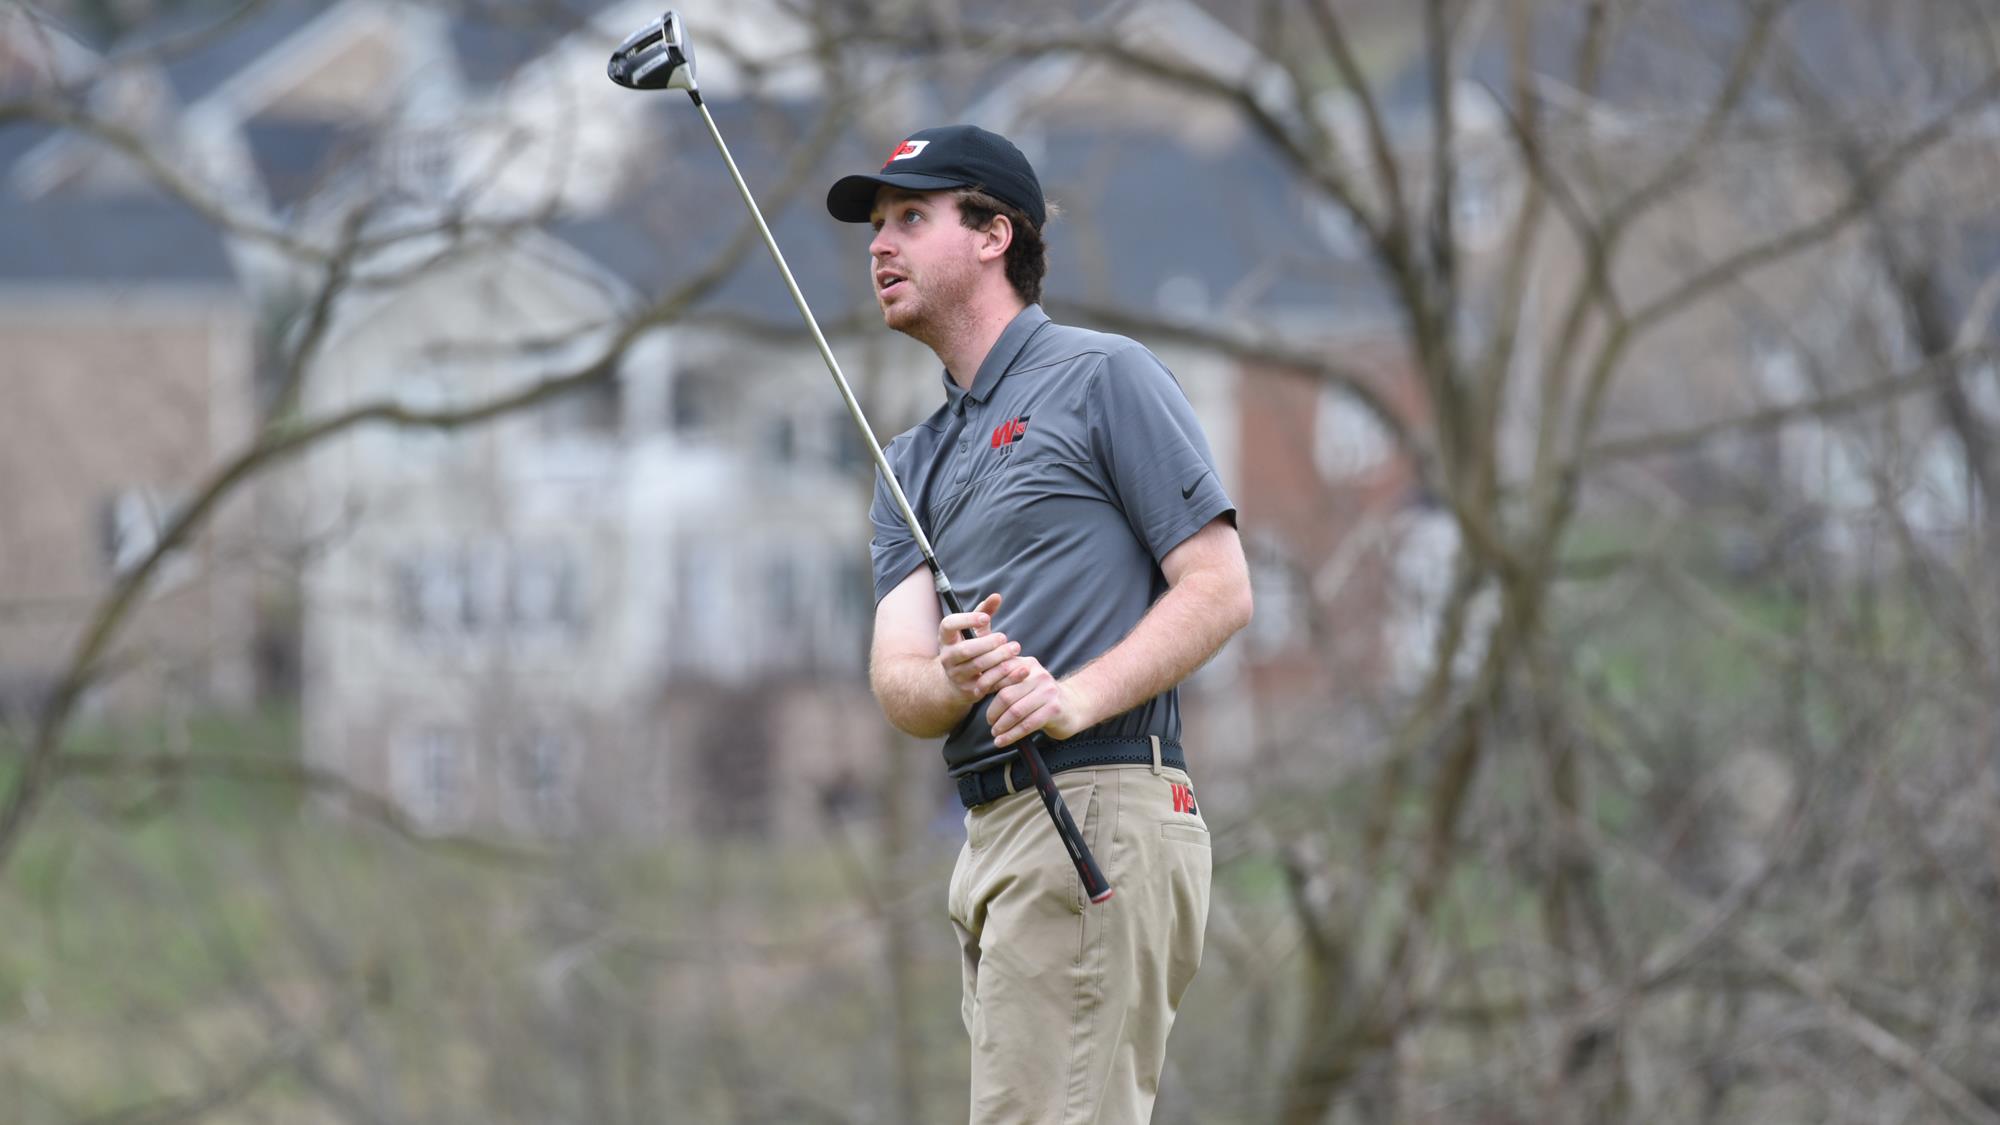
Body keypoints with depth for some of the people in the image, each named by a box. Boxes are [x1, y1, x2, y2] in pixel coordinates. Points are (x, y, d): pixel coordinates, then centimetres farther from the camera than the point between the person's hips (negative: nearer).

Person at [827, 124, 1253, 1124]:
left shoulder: (1104, 378, 1)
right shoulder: (914, 462, 23)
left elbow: (1219, 588, -7)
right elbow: (896, 678, 9)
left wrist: (1074, 697, -21)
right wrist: (955, 682, -16)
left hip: (1100, 807, -8)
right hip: (992, 834, 9)